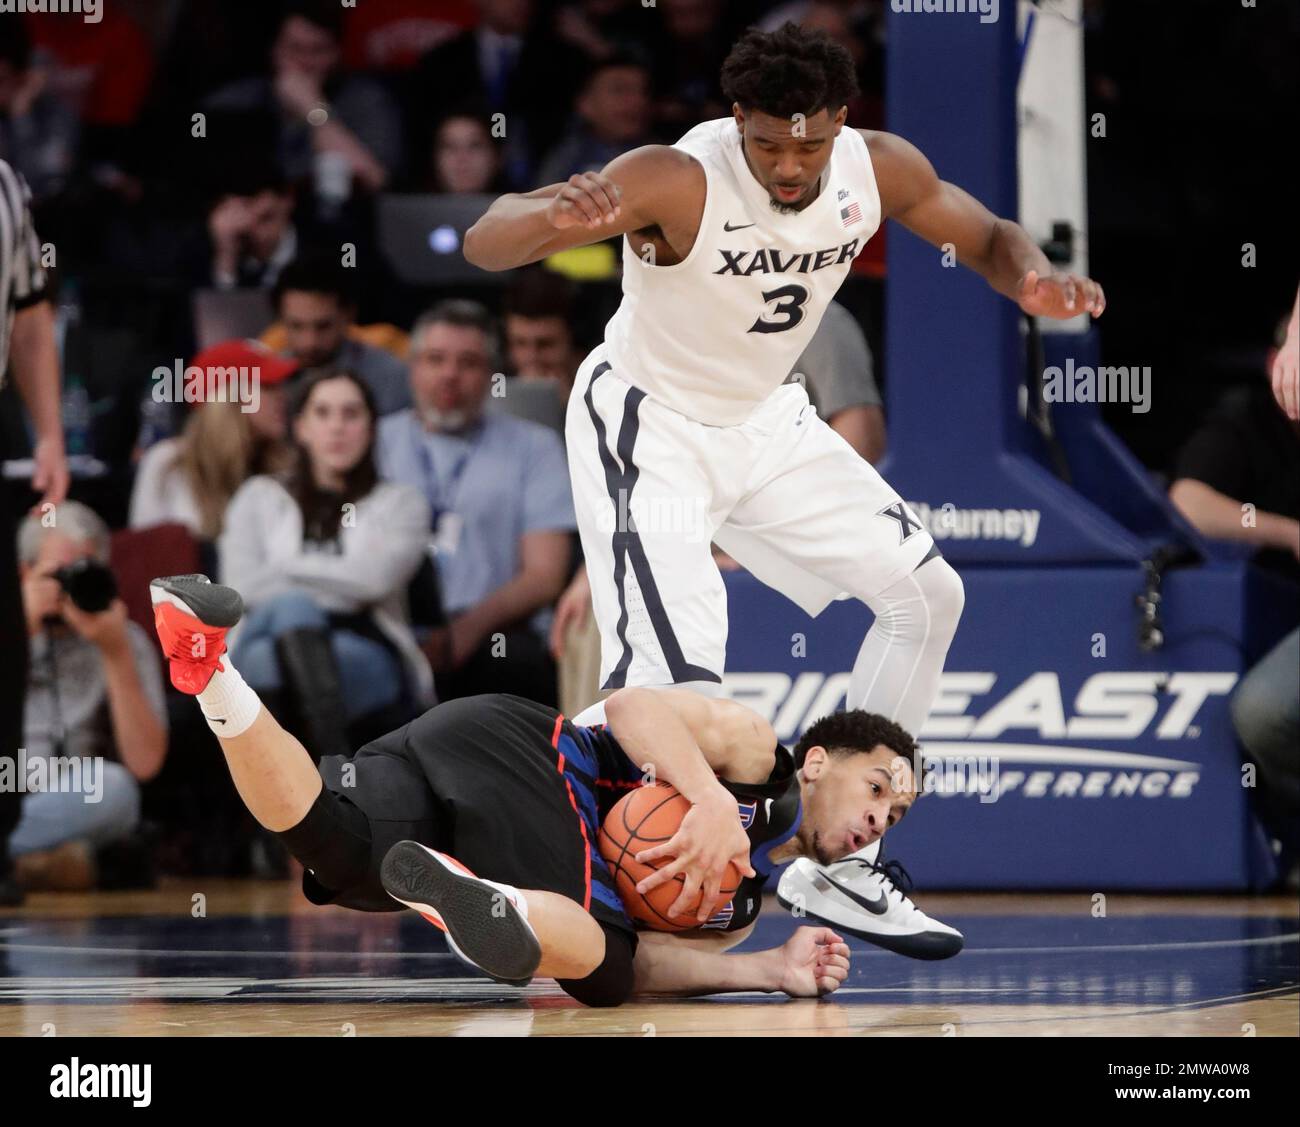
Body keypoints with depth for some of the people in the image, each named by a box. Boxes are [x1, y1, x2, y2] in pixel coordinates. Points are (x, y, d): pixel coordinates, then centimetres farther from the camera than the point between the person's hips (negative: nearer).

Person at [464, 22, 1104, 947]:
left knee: (928, 593, 5)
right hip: (646, 428, -7)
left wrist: (1033, 278, -21)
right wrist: (552, 219, -64)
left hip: (764, 421, 7)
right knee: (674, 675, -23)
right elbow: (485, 245, -40)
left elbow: (988, 238, 4)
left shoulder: (878, 170, -15)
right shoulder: (676, 182, -32)